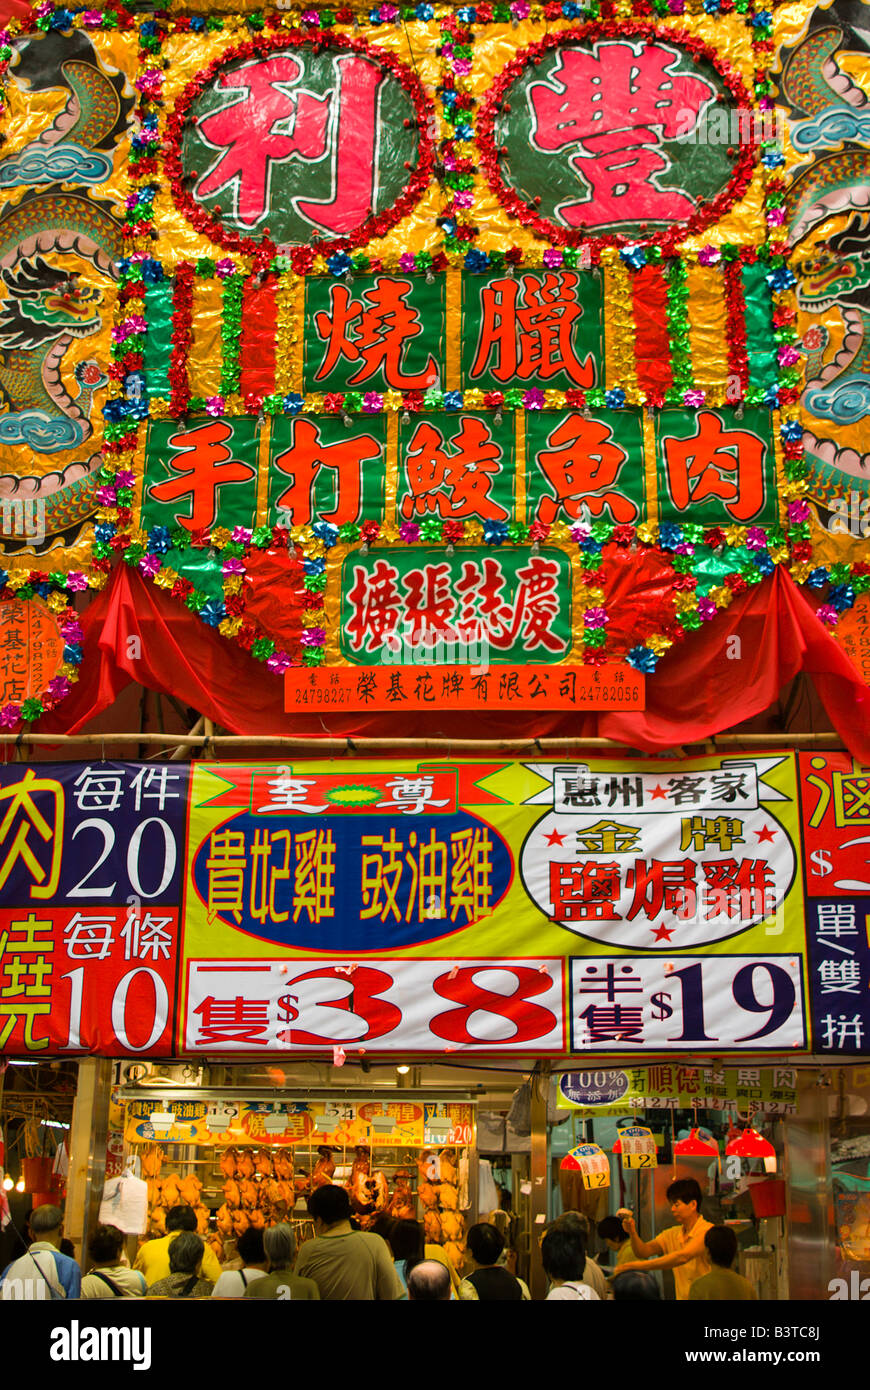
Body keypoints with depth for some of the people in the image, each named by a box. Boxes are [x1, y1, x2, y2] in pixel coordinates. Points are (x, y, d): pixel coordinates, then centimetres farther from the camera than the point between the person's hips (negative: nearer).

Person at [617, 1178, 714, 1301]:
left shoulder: (708, 1230, -10)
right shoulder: (672, 1234, 12)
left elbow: (682, 1257, -21)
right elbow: (644, 1251, 5)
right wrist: (632, 1232, -15)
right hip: (682, 1298, 5)